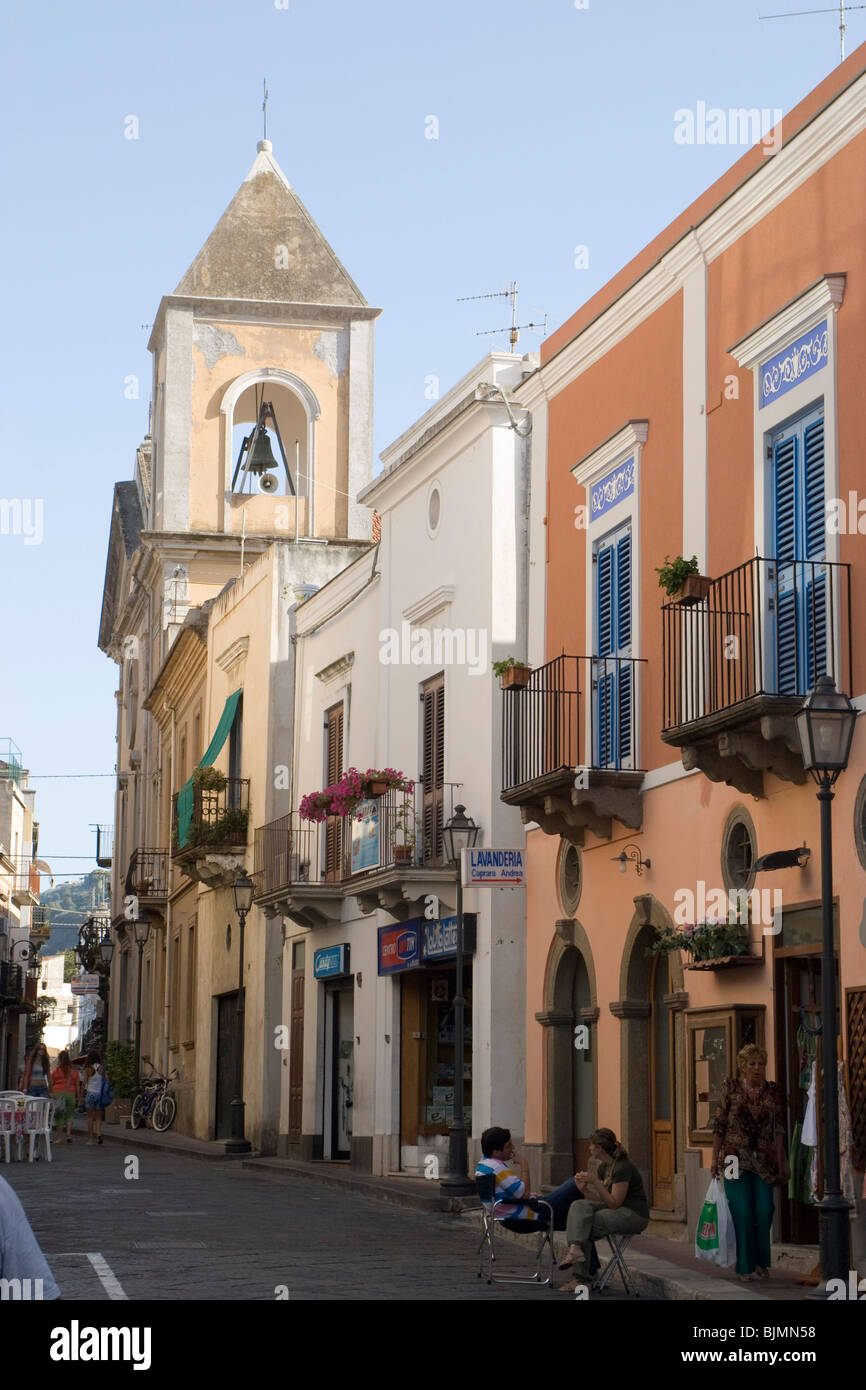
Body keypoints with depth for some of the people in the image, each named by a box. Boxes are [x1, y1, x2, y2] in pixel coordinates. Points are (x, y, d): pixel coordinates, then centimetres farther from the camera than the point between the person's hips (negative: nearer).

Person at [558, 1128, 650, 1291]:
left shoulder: (623, 1168, -18)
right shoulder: (603, 1167, 10)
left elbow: (614, 1203, -20)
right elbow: (602, 1200, 10)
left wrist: (595, 1182, -24)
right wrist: (585, 1189, -7)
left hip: (635, 1216, -8)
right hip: (617, 1211, 9)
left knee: (582, 1224, -23)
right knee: (579, 1206, -16)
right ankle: (576, 1249, -28)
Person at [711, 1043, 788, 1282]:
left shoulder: (773, 1092, 6)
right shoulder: (731, 1088, 1)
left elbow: (779, 1129, 7)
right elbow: (719, 1125, 3)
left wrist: (781, 1162, 3)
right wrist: (715, 1159, 1)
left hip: (763, 1160, 2)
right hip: (736, 1158, -2)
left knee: (765, 1211, -2)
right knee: (743, 1213, -5)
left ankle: (761, 1263, 15)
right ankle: (746, 1267, 4)